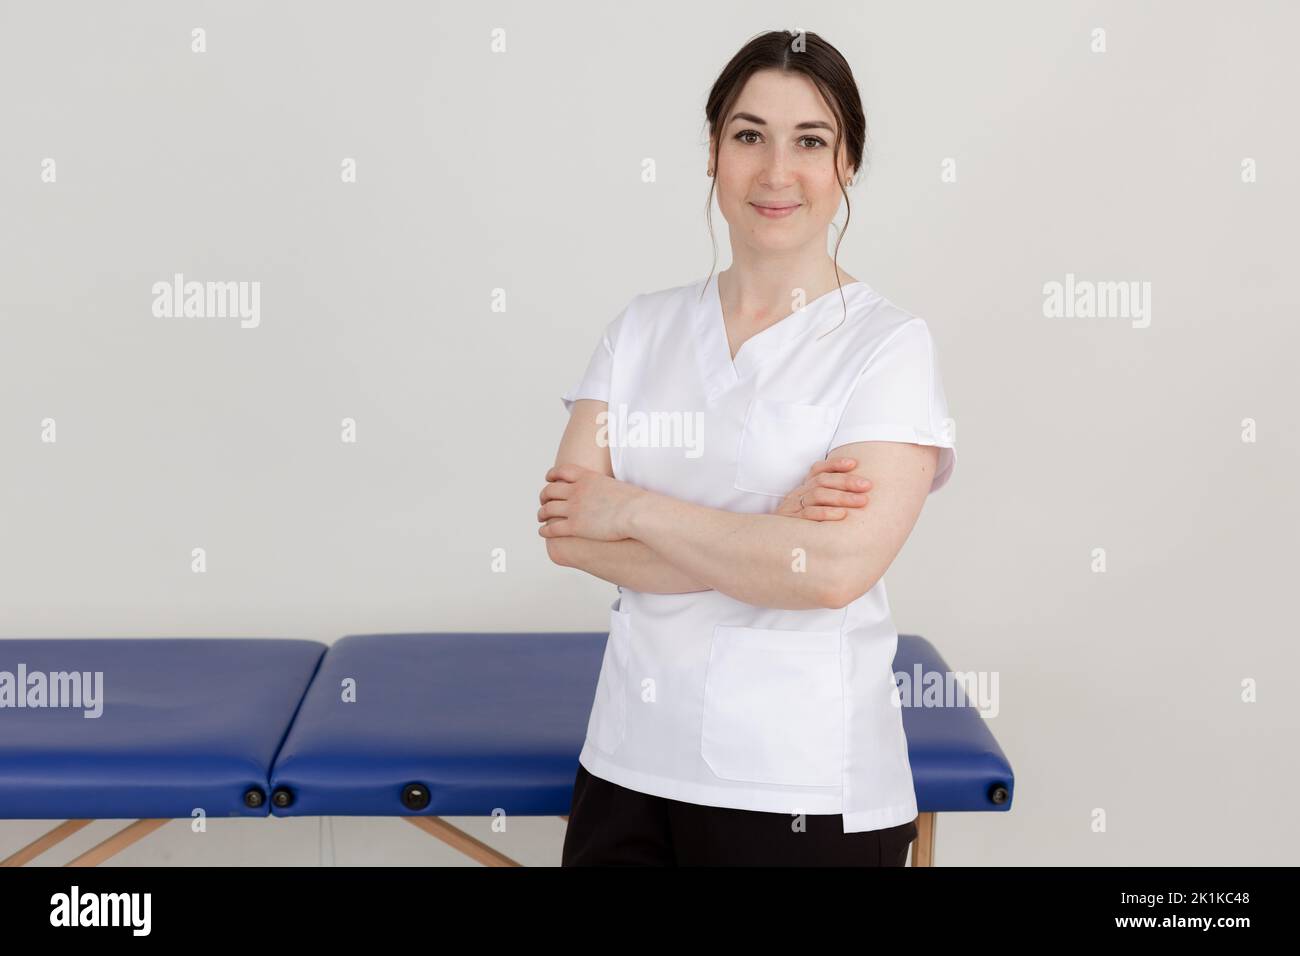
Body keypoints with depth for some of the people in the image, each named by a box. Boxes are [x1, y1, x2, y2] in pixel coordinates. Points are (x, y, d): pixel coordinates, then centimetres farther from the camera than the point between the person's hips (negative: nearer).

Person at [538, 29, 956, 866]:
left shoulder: (890, 345, -7)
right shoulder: (644, 328, 5)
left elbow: (836, 568, -20)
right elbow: (565, 529, -5)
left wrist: (633, 509, -11)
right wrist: (770, 533, -17)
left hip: (805, 791, -3)